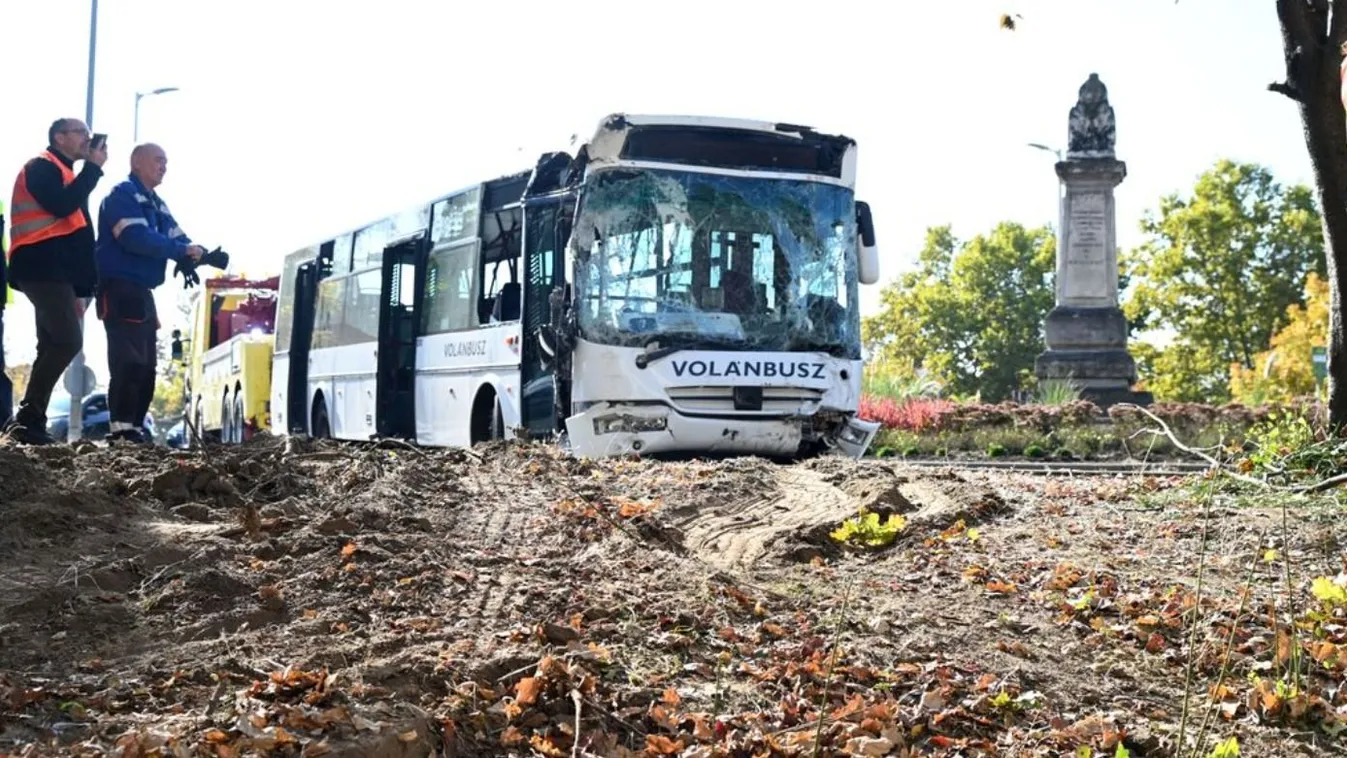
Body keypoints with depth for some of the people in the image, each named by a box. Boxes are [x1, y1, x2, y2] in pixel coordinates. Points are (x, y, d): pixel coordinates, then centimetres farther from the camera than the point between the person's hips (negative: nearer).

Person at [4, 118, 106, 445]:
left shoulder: (63, 172, 25)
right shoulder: (42, 168, -4)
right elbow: (60, 207, -23)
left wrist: (79, 289, 17)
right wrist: (93, 168, -14)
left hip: (53, 270, 10)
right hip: (41, 267, -10)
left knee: (54, 345, 5)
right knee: (68, 340, -18)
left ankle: (32, 420, 4)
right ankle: (27, 418, -17)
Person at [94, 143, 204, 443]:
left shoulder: (157, 205, 20)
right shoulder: (123, 195, -9)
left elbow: (178, 239, 12)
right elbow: (136, 238, -24)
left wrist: (200, 253, -11)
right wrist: (184, 251, -23)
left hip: (142, 293, 10)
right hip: (120, 290, -10)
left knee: (146, 364, 10)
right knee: (129, 361, -15)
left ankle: (135, 427, 14)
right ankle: (121, 429, -15)